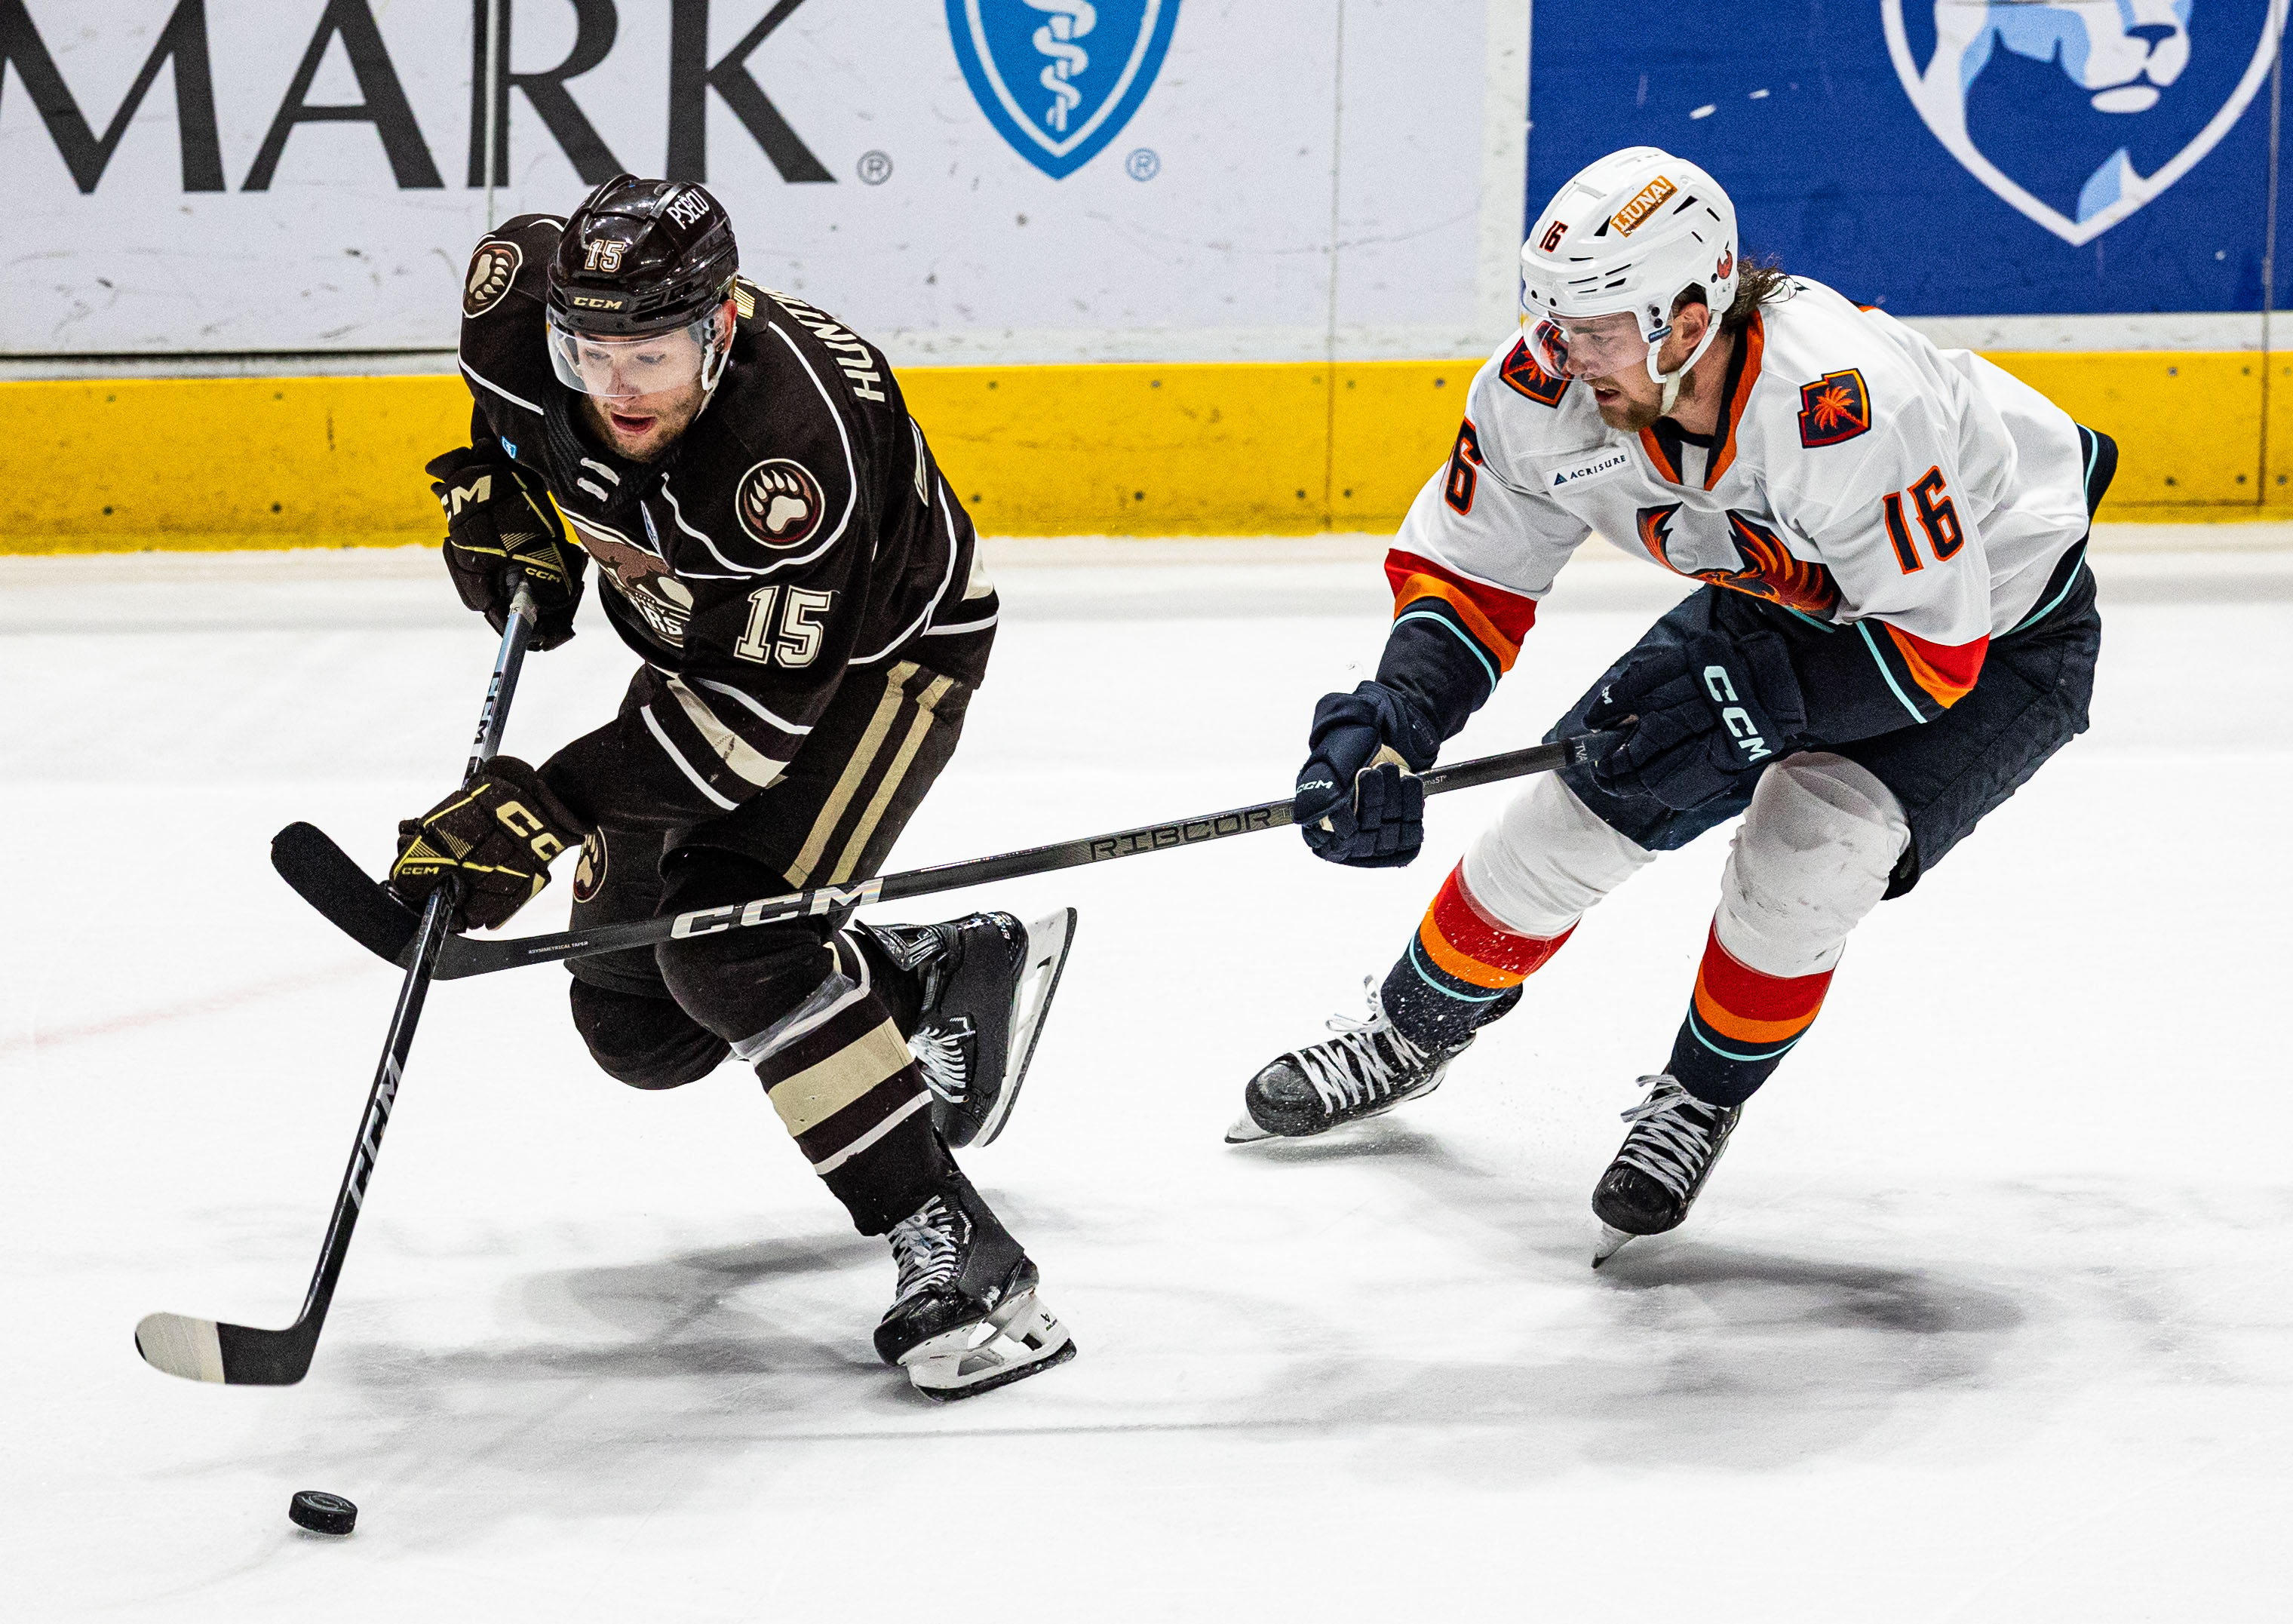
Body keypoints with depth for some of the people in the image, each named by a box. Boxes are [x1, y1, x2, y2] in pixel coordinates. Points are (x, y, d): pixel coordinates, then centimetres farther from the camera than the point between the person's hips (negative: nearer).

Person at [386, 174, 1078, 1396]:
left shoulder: (795, 446, -41)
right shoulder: (528, 307, -24)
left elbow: (753, 710, -39)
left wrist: (544, 808, -44)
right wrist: (497, 488, -5)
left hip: (876, 654, -8)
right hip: (703, 633, 8)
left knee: (735, 949, -29)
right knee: (636, 1022, 7)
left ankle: (958, 1257, -24)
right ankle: (947, 976, 28)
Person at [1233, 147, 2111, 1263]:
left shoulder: (1841, 402, -42)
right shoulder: (1548, 389, -23)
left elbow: (1934, 645, -35)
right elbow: (1464, 574, -10)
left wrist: (1735, 698, -39)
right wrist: (1392, 719, -26)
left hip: (1996, 632, -6)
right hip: (1786, 599, 6)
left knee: (1805, 850, -26)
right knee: (1581, 805, 3)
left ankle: (1702, 1098, 2)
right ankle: (1416, 1031, 30)